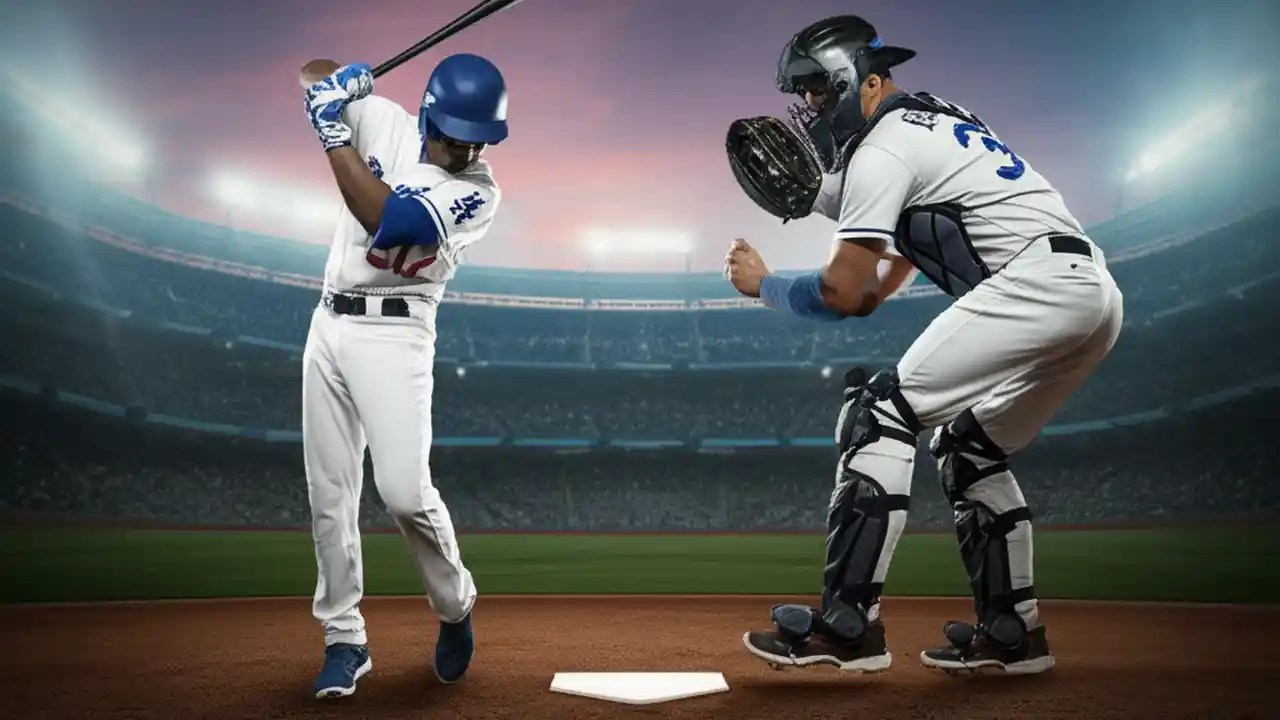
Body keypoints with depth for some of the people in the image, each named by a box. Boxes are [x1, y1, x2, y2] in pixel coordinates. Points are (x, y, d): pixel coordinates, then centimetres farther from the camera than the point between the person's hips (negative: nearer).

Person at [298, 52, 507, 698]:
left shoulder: (479, 192, -11)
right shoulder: (382, 120, 2)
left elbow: (388, 222, -23)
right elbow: (310, 70, 10)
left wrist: (334, 135, -20)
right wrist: (334, 83, -13)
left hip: (395, 332, -4)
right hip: (329, 323, 5)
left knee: (404, 492, -17)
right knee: (330, 494, 5)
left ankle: (454, 607, 11)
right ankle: (344, 639, 18)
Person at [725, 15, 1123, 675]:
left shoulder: (882, 147, -2)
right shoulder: (937, 120, 27)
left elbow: (844, 295, -7)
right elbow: (882, 289, 29)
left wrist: (761, 284, 10)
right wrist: (807, 190, 24)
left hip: (1038, 282, -10)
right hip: (1097, 292, 10)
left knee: (882, 408, -10)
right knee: (972, 449, 20)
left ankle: (847, 624, -14)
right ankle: (1012, 632, 21)